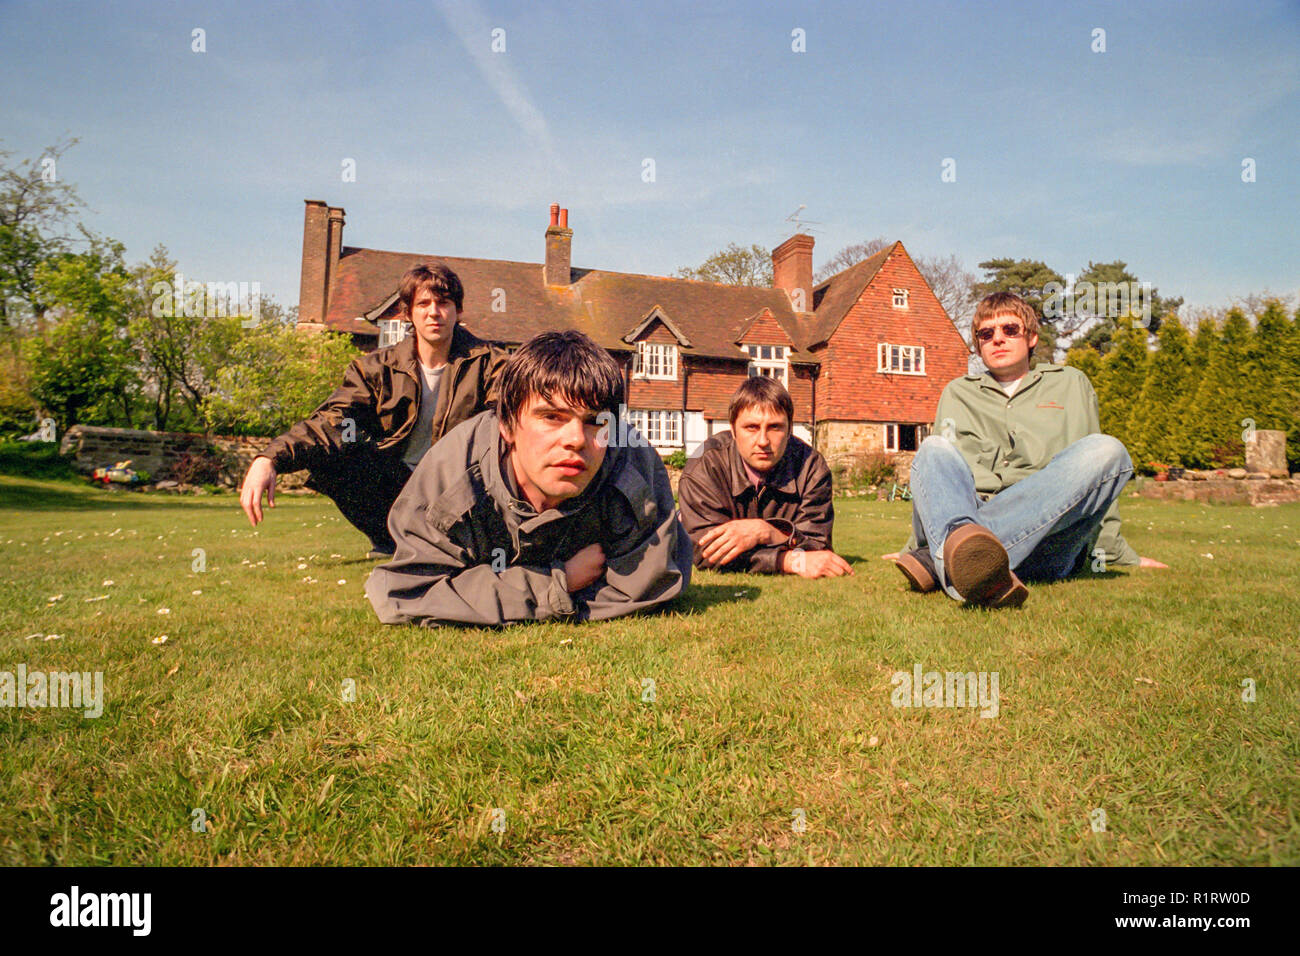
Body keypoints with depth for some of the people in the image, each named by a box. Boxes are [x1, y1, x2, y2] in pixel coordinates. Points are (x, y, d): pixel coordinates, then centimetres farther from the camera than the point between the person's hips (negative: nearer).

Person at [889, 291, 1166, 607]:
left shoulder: (1071, 384, 25)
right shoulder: (958, 393, 25)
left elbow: (1097, 474, 25)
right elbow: (933, 469, 24)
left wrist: (1118, 554, 22)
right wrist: (913, 545, 20)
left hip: (1046, 543, 0)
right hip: (966, 517, 0)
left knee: (1107, 451, -25)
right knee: (935, 449, -23)